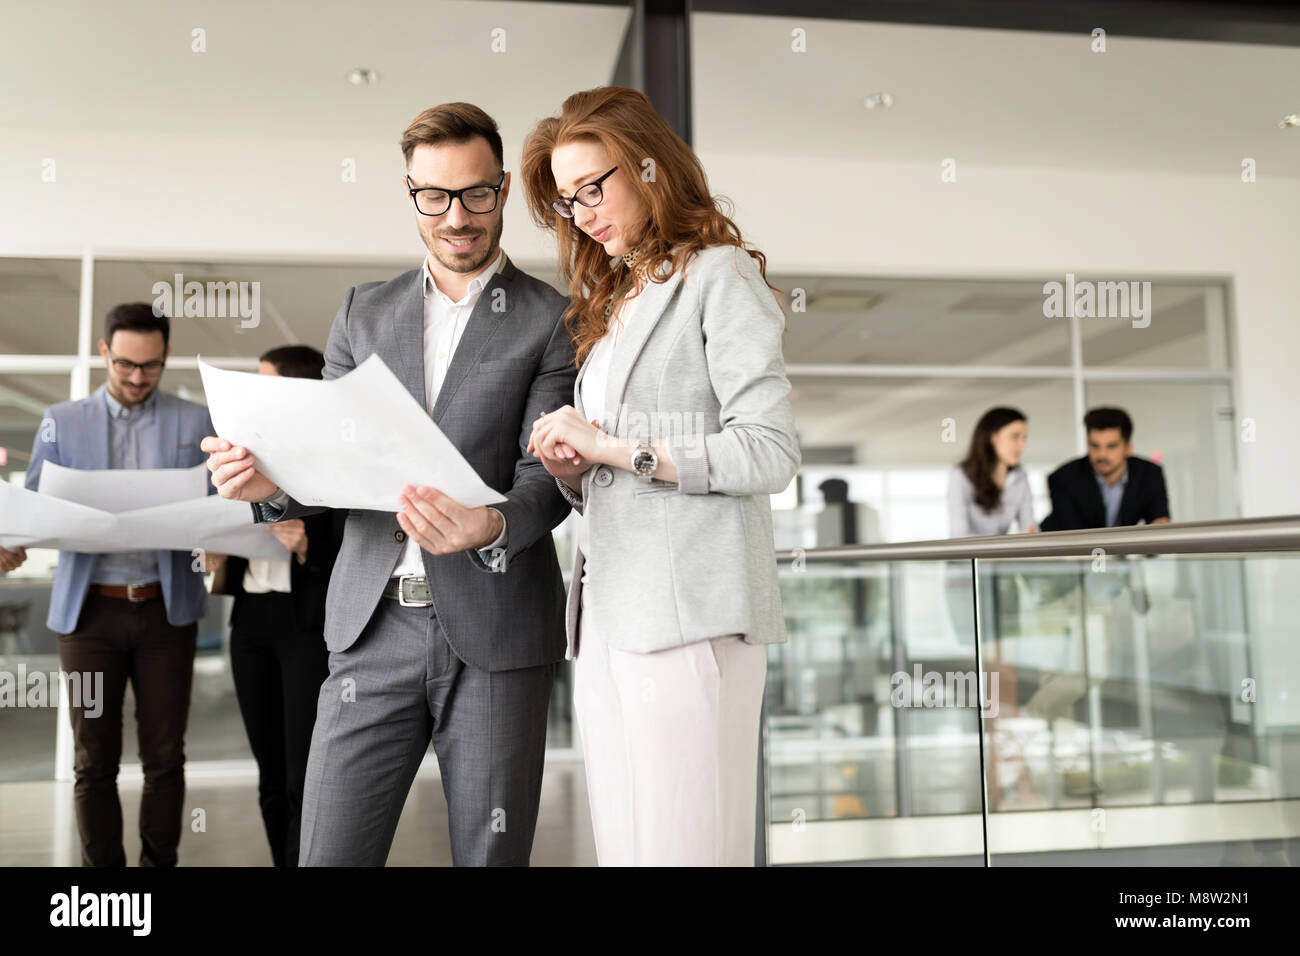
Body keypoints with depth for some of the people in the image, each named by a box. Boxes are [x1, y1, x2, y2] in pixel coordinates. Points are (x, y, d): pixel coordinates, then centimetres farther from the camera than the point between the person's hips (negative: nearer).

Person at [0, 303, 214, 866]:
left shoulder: (195, 422, 5)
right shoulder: (63, 421, 8)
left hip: (167, 608, 0)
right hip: (89, 609, 1)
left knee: (164, 756, 5)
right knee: (95, 761, 7)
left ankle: (159, 861, 18)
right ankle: (101, 864, 19)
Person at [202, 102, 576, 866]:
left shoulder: (555, 321, 2)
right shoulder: (364, 312, 13)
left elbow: (549, 474, -6)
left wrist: (492, 527, -28)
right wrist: (271, 479, -11)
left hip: (494, 631, -2)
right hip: (376, 628, 3)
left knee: (491, 855, 7)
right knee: (329, 855, 3)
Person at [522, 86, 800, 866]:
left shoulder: (719, 276, 0)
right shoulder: (611, 302, 23)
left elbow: (771, 454, -12)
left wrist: (616, 446, -11)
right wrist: (570, 467, 1)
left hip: (691, 614, -7)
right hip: (607, 614, 7)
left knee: (685, 846, -7)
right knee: (621, 845, 8)